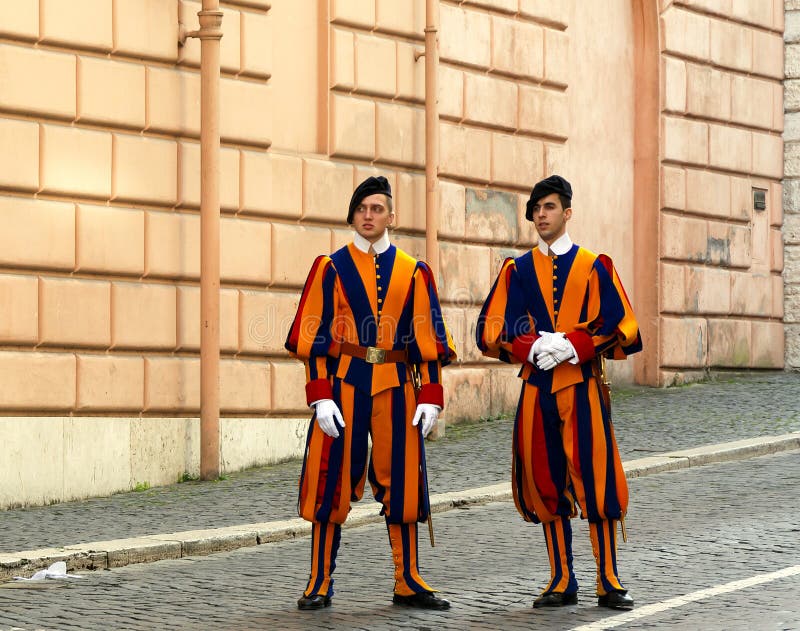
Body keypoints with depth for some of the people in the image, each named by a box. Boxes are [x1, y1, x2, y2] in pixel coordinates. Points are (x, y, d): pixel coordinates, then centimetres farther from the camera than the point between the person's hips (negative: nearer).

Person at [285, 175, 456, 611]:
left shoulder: (413, 272, 8)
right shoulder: (332, 268, 3)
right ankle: (320, 583, 7)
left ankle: (408, 581, 12)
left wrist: (430, 396, 0)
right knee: (334, 479, -1)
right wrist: (321, 396, -9)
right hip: (344, 383, -2)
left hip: (395, 386, 2)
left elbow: (428, 337, 8)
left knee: (401, 479, 4)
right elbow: (315, 336, -1)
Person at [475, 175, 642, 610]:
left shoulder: (595, 267, 3)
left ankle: (608, 582, 0)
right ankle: (562, 582, 12)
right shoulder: (517, 271, 10)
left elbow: (624, 332, -2)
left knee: (596, 481, -6)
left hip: (583, 387, -3)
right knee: (546, 484, 4)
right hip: (537, 390, 3)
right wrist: (535, 346, -12)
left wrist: (574, 346, -15)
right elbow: (490, 331, 4)